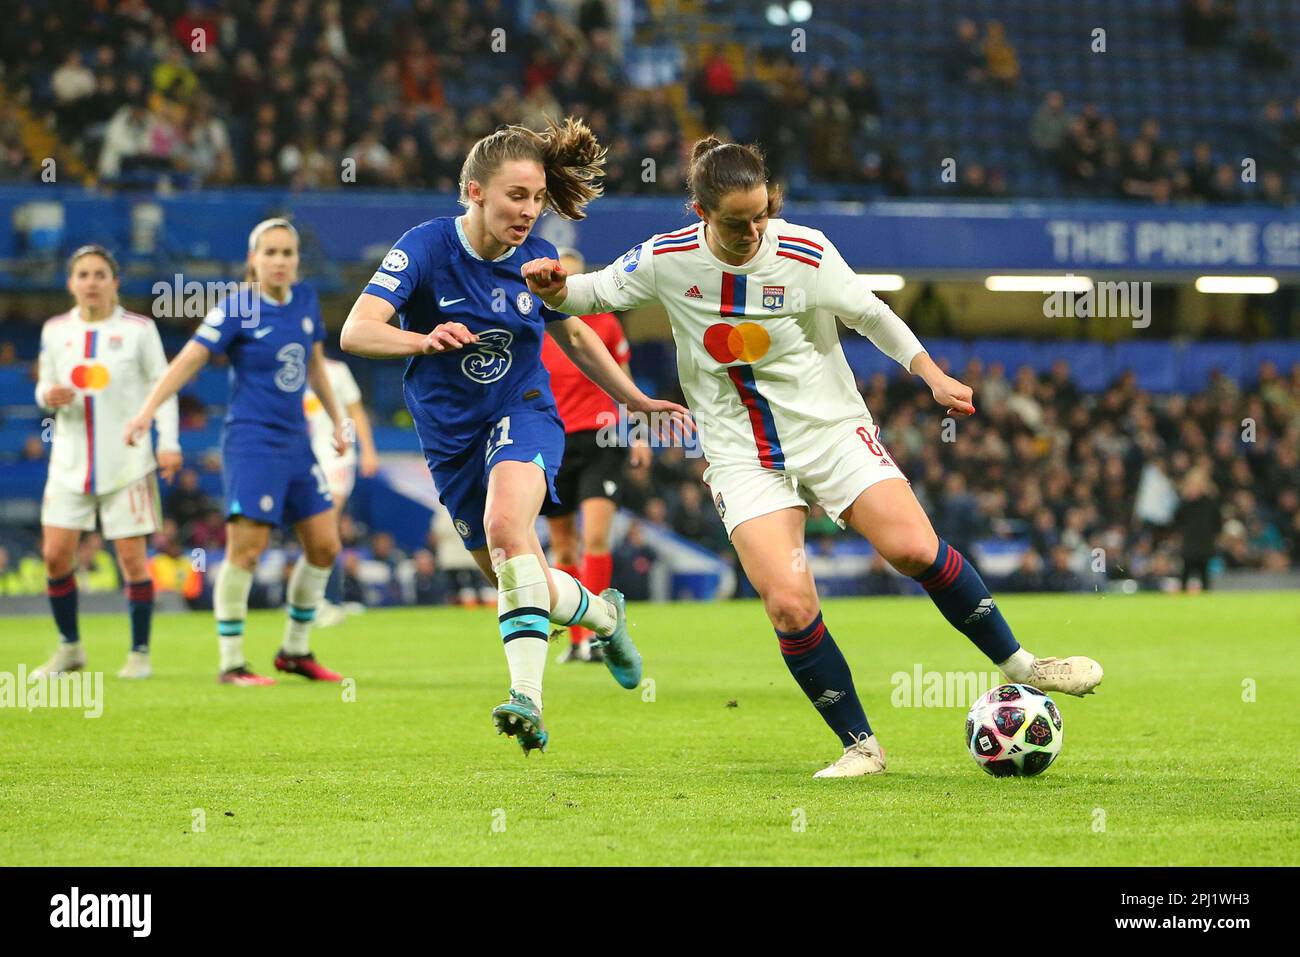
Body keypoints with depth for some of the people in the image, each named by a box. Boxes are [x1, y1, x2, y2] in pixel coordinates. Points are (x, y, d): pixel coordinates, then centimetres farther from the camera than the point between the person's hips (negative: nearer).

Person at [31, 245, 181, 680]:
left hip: (127, 461, -3)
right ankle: (69, 647, 14)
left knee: (132, 557, -3)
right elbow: (45, 386, 14)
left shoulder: (139, 329, -2)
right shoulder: (55, 330, 6)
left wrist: (168, 442, -9)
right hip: (71, 461, 3)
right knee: (55, 554, -3)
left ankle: (140, 653, 9)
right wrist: (48, 396, -10)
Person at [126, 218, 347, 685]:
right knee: (246, 548, -13)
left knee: (324, 545, 7)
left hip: (296, 441, 7)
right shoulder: (237, 308, -11)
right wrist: (147, 410, -27)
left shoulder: (305, 299, 7)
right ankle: (231, 663, -5)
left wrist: (336, 420, 24)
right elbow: (189, 359, -16)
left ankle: (295, 651, 22)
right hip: (251, 441, -7)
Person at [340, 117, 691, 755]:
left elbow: (573, 335, 16)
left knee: (506, 523, -32)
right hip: (451, 436, 1)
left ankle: (527, 697, -40)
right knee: (520, 583, 8)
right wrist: (425, 340, -45)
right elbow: (356, 331, -26)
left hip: (523, 415, -1)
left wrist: (635, 399, 18)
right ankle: (603, 613, 40)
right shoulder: (427, 247, -15)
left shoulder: (538, 261, -5)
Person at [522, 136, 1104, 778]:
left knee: (915, 550, -16)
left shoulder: (805, 253, -11)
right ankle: (859, 745, 0)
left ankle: (1019, 665, 7)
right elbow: (594, 294, 6)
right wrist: (555, 288, -15)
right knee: (788, 605, -16)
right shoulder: (666, 261, -9)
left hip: (831, 431, 0)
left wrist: (933, 376, 2)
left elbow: (869, 315, 3)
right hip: (741, 455, 0)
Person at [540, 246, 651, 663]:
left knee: (596, 537, -17)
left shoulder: (604, 323, 2)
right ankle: (574, 641, 17)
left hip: (599, 441, -1)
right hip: (551, 445, 1)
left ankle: (591, 634, -16)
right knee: (563, 547, 5)